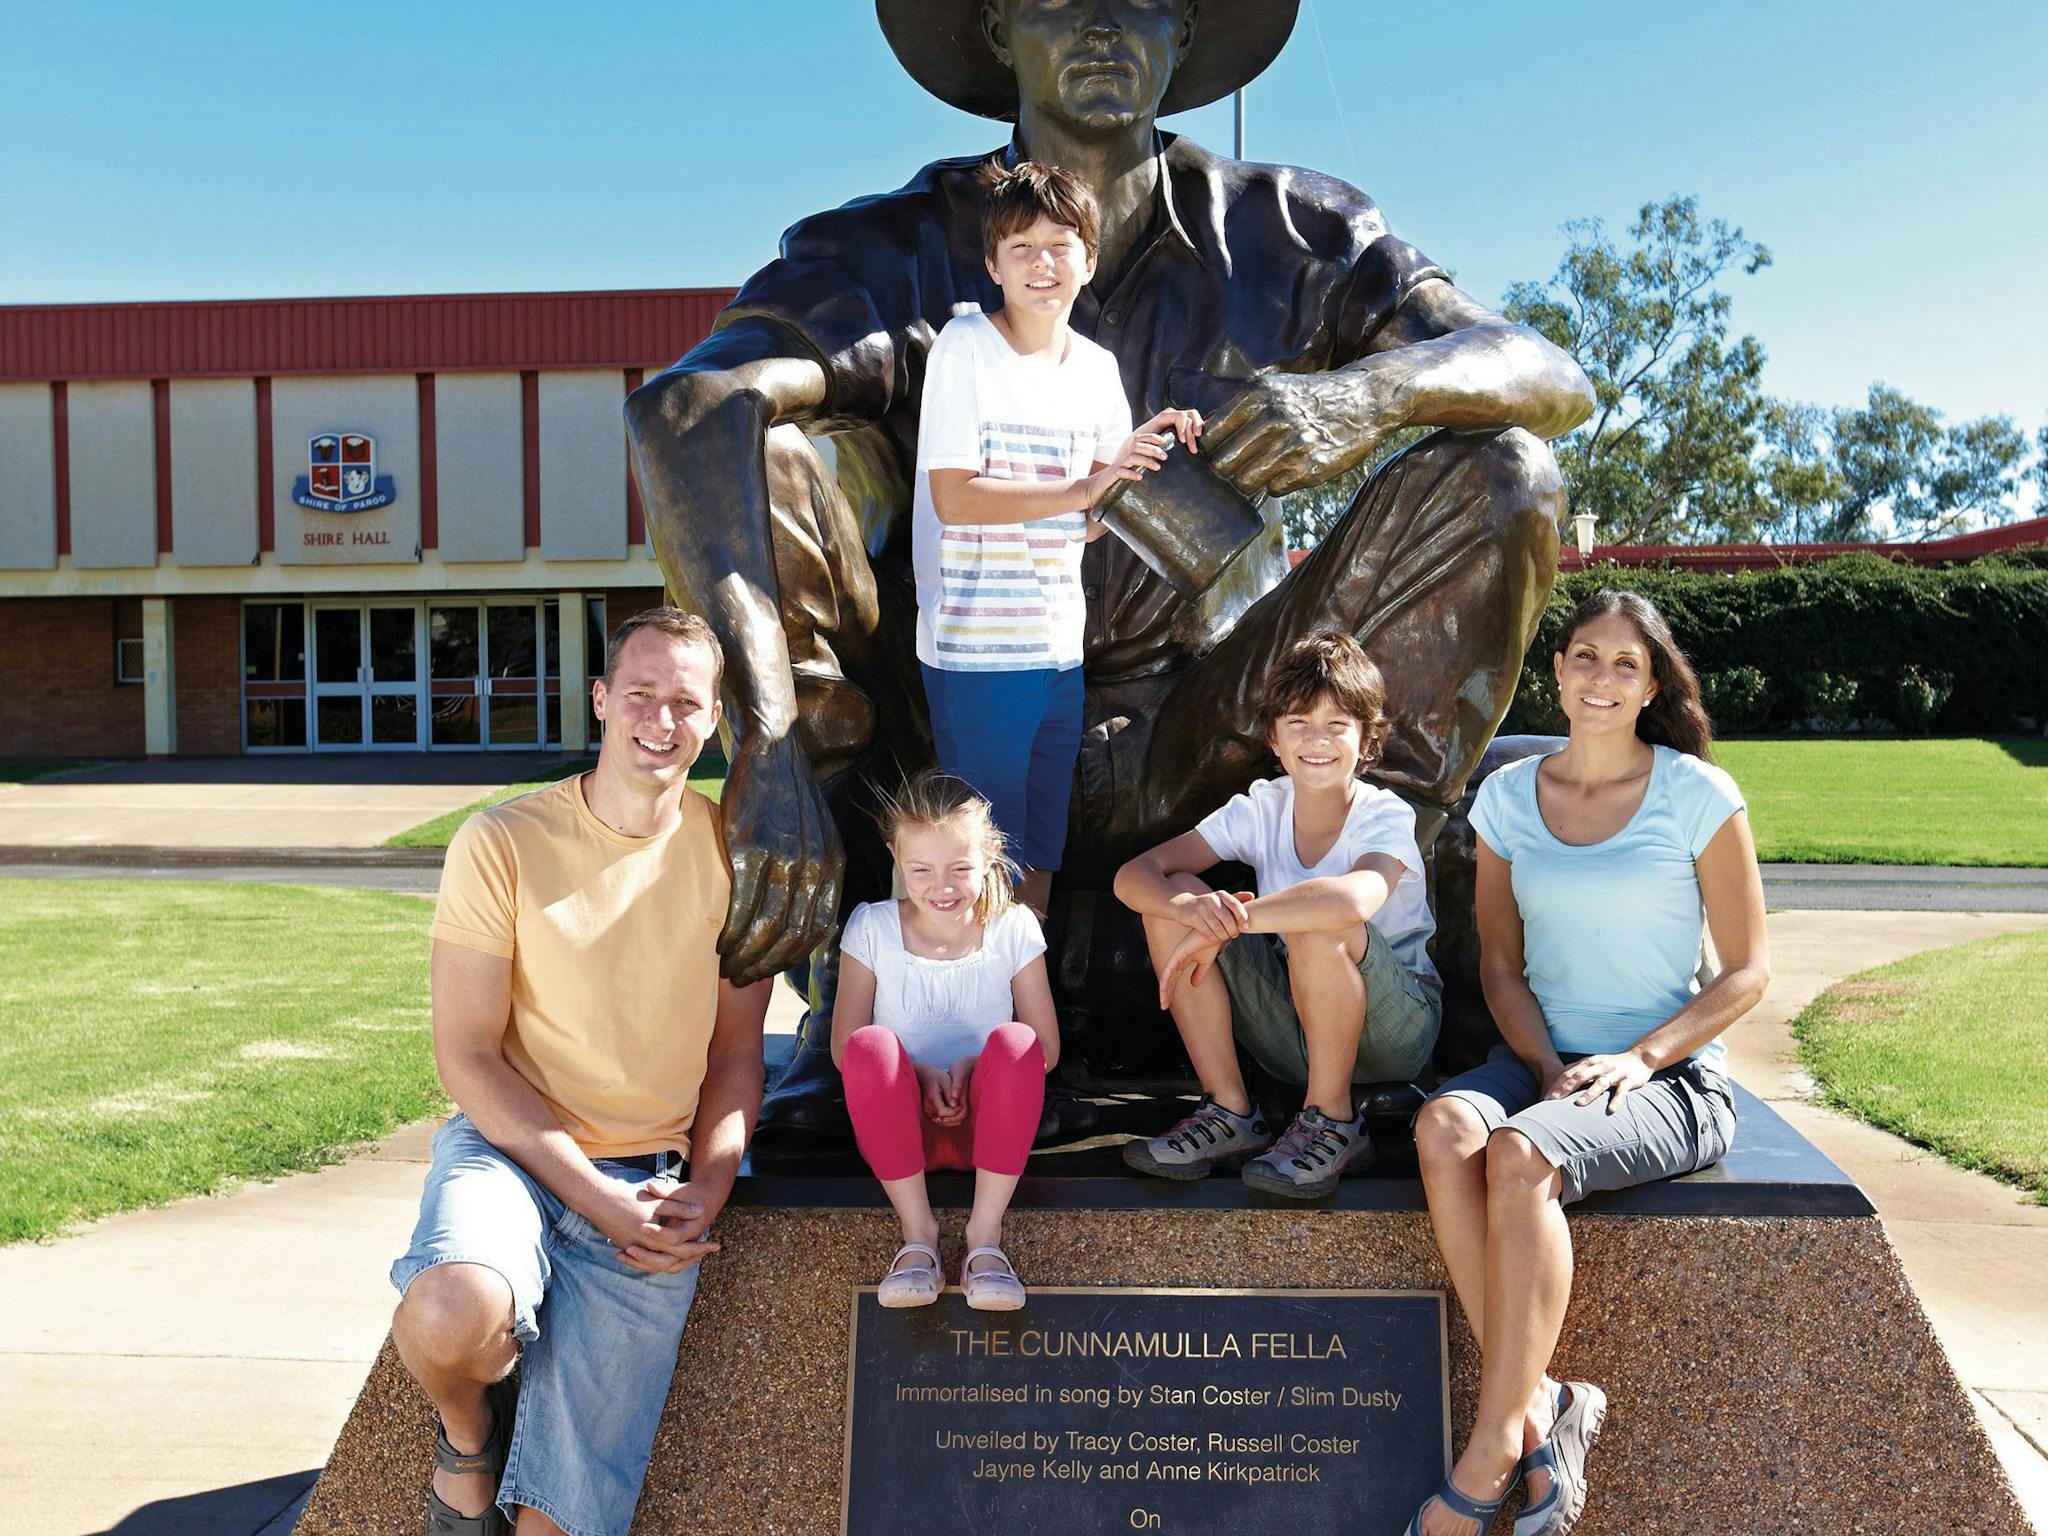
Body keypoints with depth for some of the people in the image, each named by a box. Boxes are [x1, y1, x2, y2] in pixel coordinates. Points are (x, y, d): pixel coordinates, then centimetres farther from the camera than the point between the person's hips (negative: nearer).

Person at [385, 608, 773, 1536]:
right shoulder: (504, 844, -7)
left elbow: (736, 1052, 8)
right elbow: (466, 1055, -7)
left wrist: (706, 1193, -8)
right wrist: (599, 1198, -14)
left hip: (654, 1184, 2)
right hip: (512, 1147, -1)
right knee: (451, 1315, -34)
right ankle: (469, 1427, 1)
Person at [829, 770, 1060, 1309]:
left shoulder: (1013, 929, -1)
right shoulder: (872, 928, -1)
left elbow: (1045, 1049, 1)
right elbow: (844, 1046, -2)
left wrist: (971, 1067, -18)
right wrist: (919, 1073, -19)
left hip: (986, 1120, 0)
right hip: (903, 1125, 0)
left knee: (1014, 1041, -31)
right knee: (871, 1045, -32)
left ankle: (986, 1235, -27)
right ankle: (918, 1233, -24)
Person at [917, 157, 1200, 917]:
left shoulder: (1098, 369, 10)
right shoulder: (964, 347, -8)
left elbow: (1091, 523, 12)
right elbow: (952, 497, -17)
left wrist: (1144, 458, -5)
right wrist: (1080, 489, -23)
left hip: (1059, 647, 6)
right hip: (974, 647, -6)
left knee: (1039, 861, 15)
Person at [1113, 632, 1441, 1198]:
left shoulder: (1385, 817, -18)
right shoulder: (1261, 808, -5)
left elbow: (1353, 900, -43)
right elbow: (1133, 874, -12)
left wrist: (1223, 924, -38)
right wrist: (1191, 909, -35)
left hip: (1393, 1033, -4)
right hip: (1293, 1033, 5)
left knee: (1319, 928, -36)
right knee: (1174, 897, -14)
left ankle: (1333, 1124, -14)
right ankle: (1229, 1114, -9)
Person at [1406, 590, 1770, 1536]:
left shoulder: (1697, 795, -3)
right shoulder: (1508, 796, 8)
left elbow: (1747, 971, -1)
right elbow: (1501, 963, 9)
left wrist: (1639, 1059, -15)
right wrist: (1547, 1068, -9)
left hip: (1672, 1079, -4)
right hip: (1541, 1060, 4)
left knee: (1520, 1155, -34)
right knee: (1445, 1127, -31)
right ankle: (1542, 1407, -24)